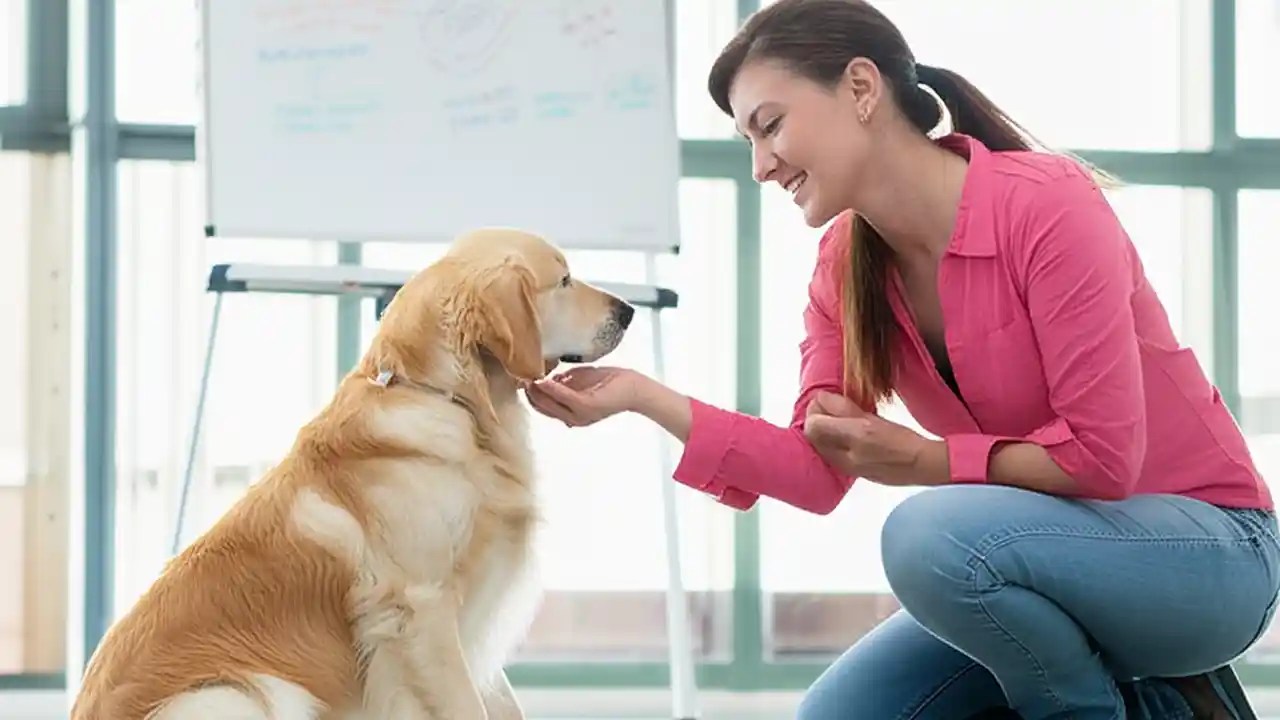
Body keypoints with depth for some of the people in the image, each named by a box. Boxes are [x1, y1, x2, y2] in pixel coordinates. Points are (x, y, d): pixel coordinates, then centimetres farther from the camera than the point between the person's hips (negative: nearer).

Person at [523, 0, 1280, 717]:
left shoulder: (1047, 206, -22)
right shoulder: (847, 263, 0)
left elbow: (1100, 455, -24)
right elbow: (818, 470, -6)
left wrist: (918, 459, -14)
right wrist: (645, 397, -16)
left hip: (1209, 550, -8)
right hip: (1058, 552, 8)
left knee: (930, 533, -32)